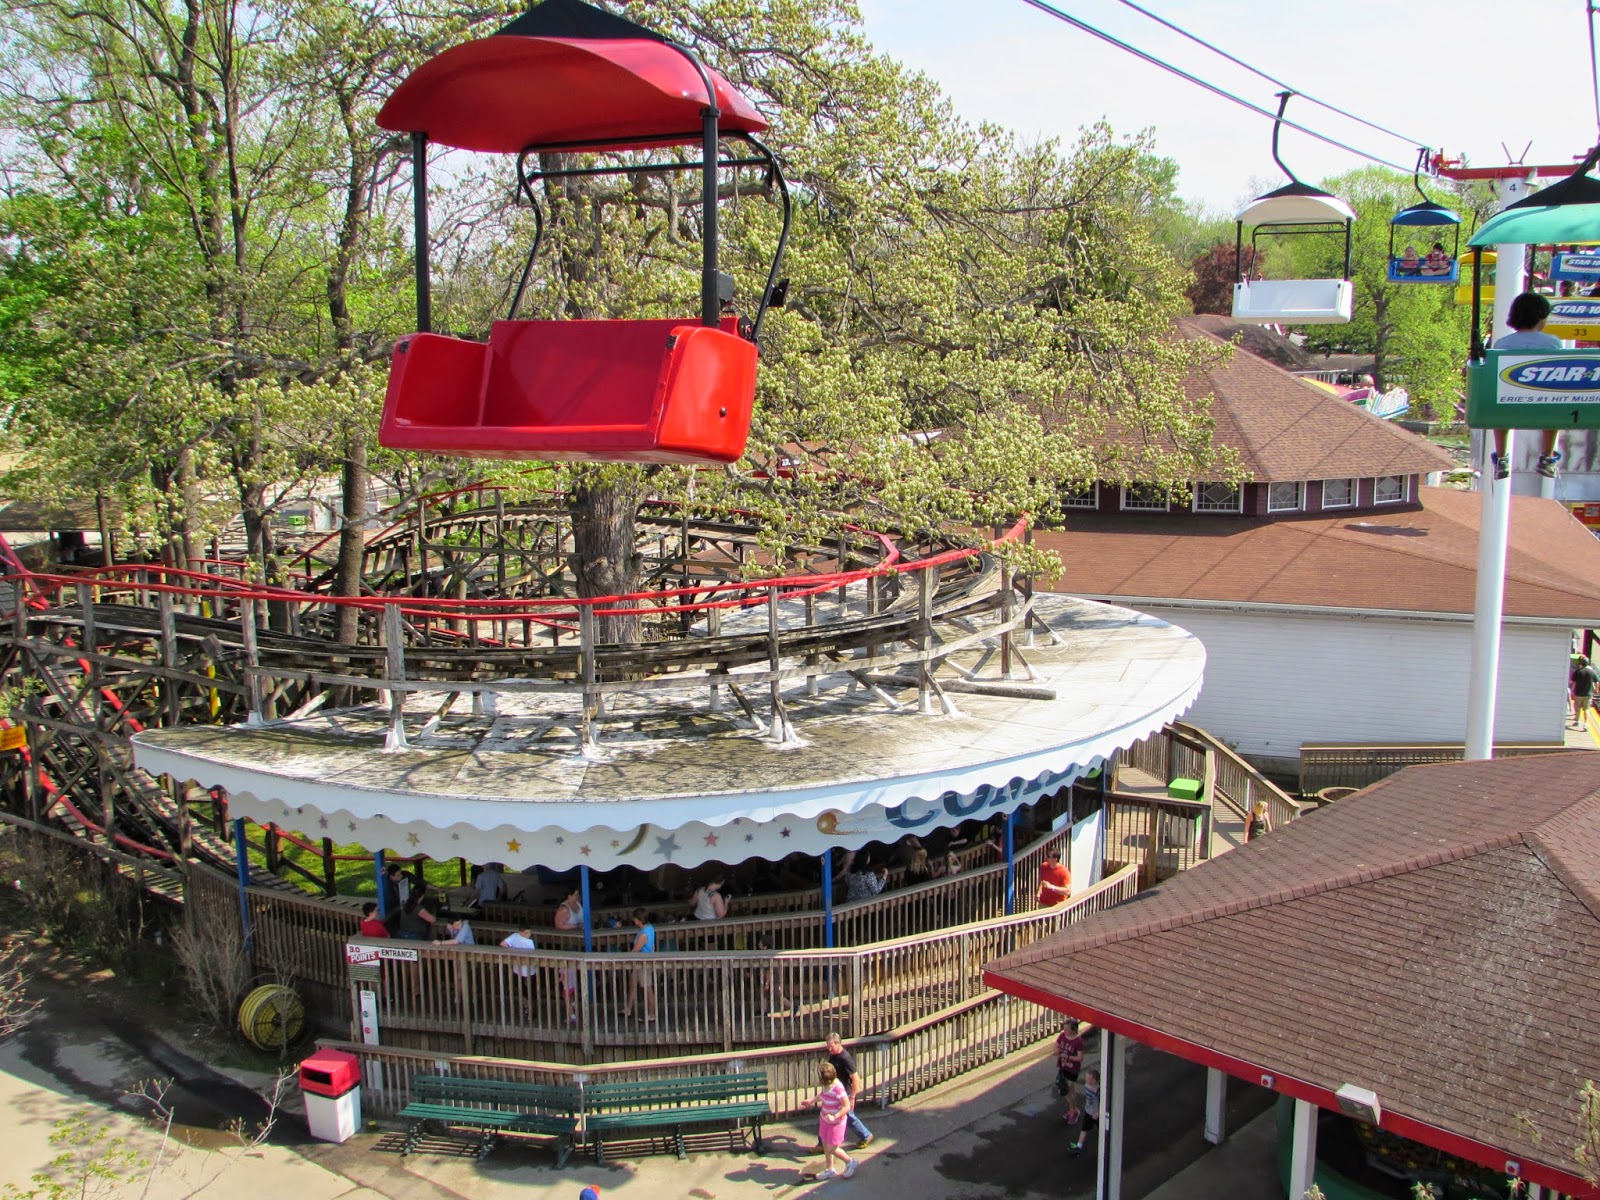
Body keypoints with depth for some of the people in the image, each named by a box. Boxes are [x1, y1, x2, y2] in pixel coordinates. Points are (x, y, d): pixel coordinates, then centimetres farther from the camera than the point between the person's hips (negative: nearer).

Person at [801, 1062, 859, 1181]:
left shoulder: (838, 1089, -32)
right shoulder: (826, 1085, -8)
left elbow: (847, 1107, -26)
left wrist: (835, 1117, -34)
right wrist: (810, 1101, 15)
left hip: (836, 1123, -8)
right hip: (825, 1120, 8)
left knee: (831, 1149, 1)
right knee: (825, 1145, 17)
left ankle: (849, 1162, 25)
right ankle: (829, 1169, 35)